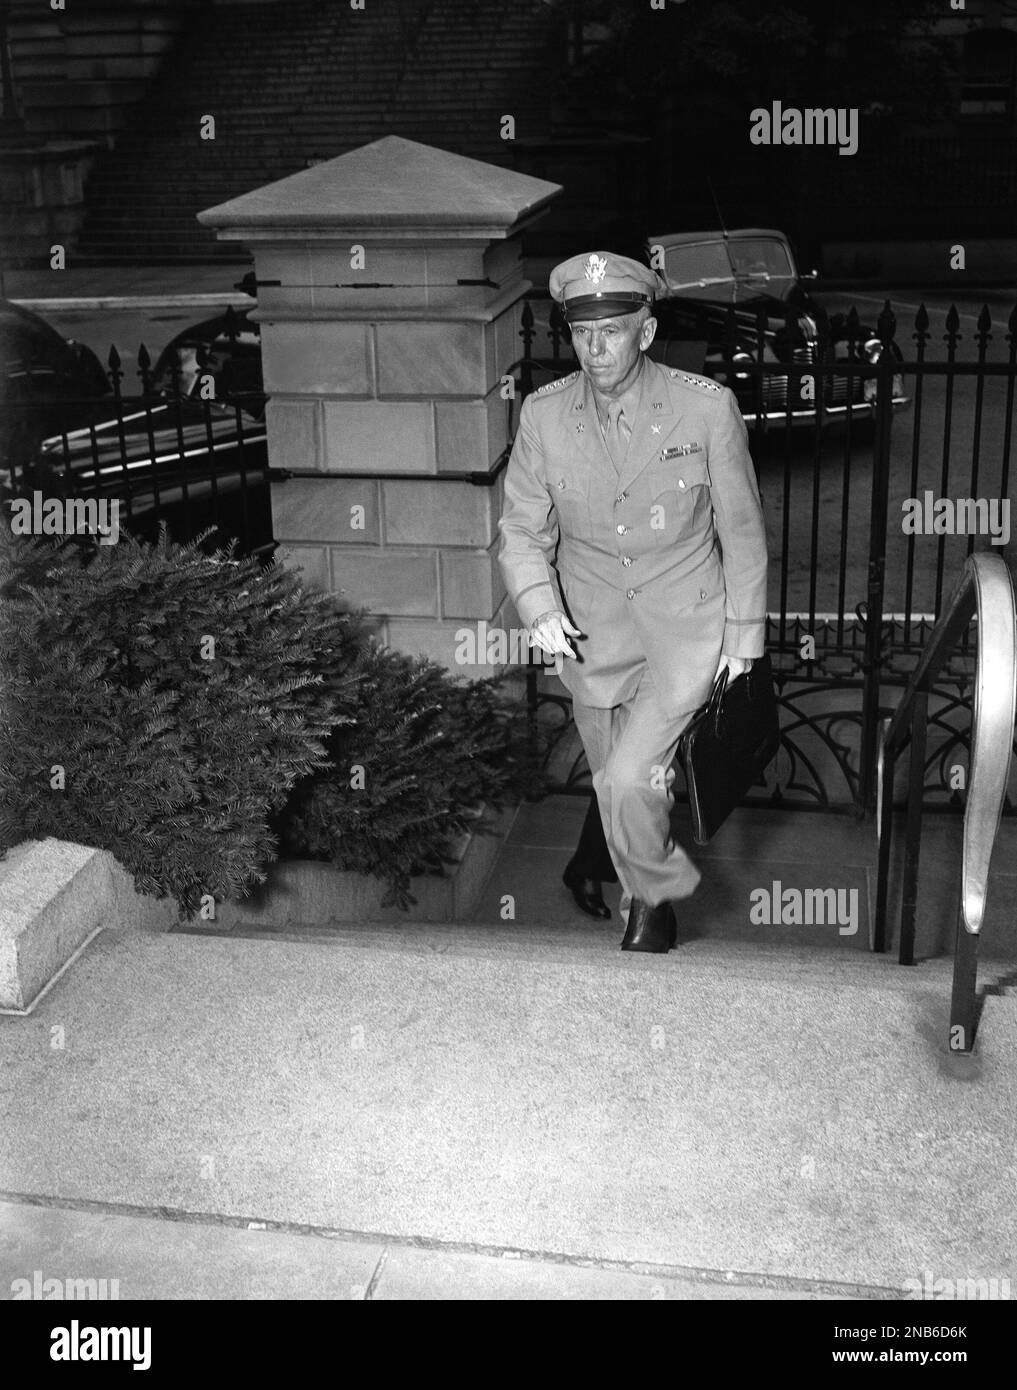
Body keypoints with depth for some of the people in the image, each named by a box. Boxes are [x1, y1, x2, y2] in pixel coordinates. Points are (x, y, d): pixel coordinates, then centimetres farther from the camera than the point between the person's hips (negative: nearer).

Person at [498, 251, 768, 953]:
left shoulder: (707, 407, -14)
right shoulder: (544, 415, -9)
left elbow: (742, 526, -3)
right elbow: (522, 528, -1)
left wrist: (744, 632, 1)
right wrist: (541, 608, -20)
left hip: (687, 620, -3)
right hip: (591, 630, 3)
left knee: (629, 778, -16)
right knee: (617, 786, 15)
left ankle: (656, 893, 15)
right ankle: (649, 893, 43)